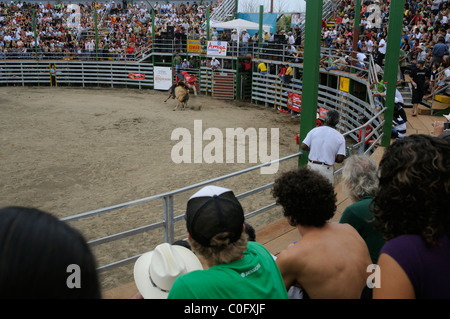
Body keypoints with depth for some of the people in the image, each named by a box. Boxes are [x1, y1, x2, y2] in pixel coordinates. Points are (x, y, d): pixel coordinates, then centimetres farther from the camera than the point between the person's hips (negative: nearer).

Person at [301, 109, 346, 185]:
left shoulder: (314, 130, -5)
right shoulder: (340, 137, -7)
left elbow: (303, 146, -6)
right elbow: (340, 159, -12)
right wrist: (331, 158, 9)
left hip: (312, 165, 2)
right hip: (326, 169, -2)